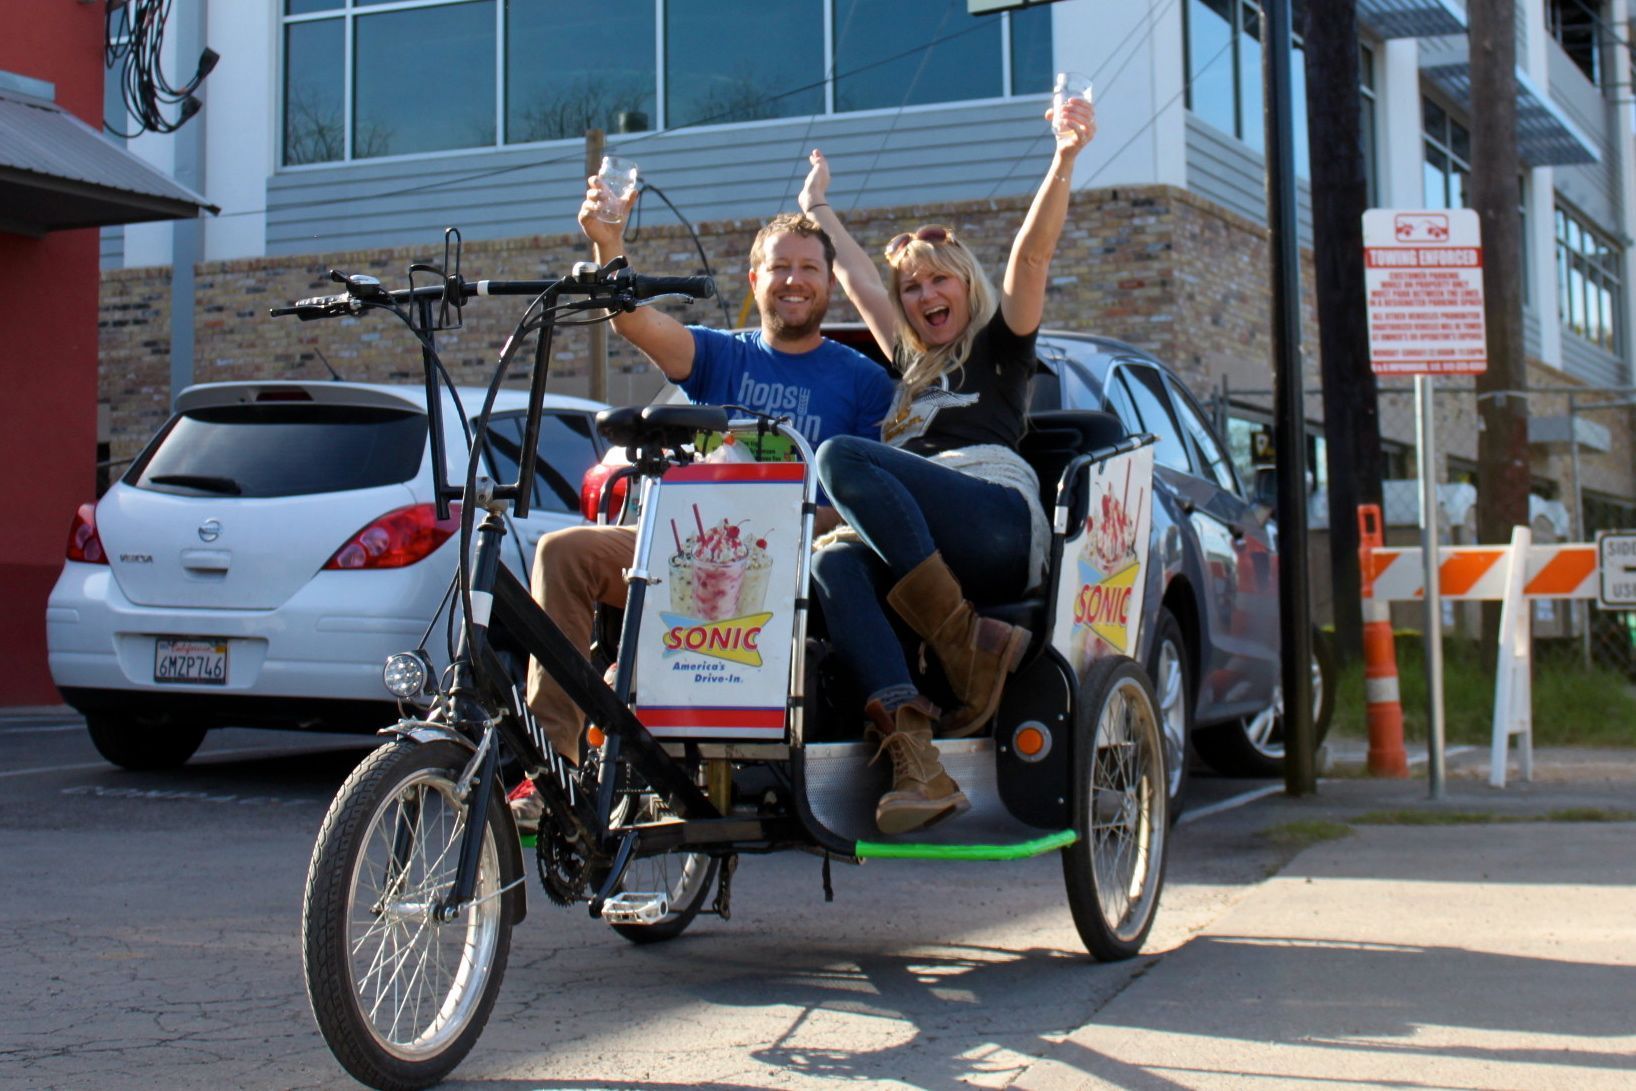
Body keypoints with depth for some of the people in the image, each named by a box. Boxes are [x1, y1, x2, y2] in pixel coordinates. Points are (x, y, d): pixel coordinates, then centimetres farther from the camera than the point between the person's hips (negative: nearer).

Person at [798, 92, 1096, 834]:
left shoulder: (1000, 346, 21)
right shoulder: (909, 365, 35)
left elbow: (1033, 252, 5)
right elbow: (854, 275, 47)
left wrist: (1064, 160, -9)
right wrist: (817, 208, 57)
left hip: (998, 527, -5)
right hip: (920, 548, 5)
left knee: (842, 457, -27)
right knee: (833, 567, -31)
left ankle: (966, 642, -31)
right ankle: (914, 762, -48)